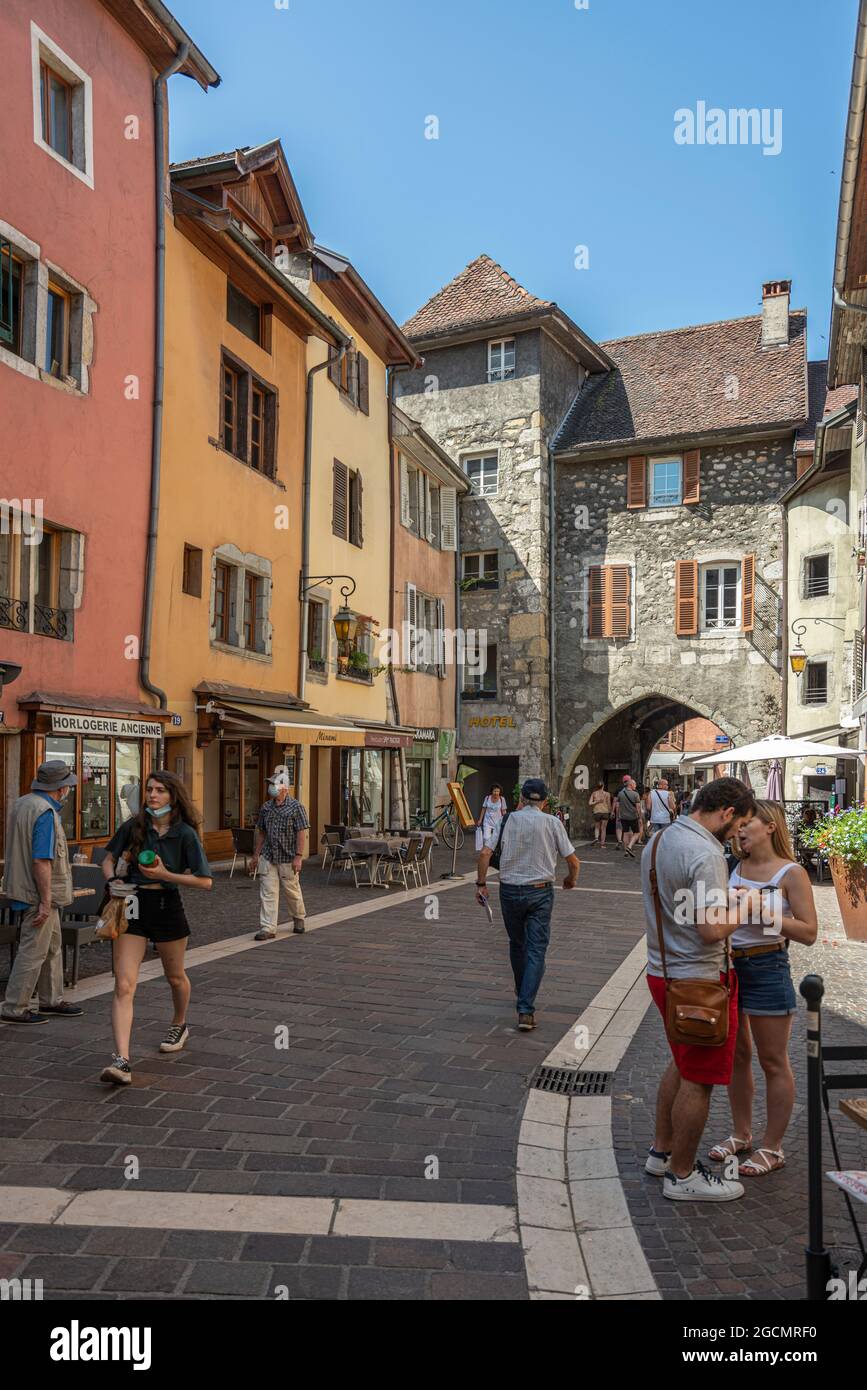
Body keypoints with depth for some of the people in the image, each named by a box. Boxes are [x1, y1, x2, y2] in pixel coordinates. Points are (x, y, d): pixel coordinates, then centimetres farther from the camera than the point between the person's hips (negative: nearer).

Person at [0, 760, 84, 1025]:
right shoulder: (45, 813, -22)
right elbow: (41, 861, -26)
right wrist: (45, 901, -23)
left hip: (24, 887, 10)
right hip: (39, 893, -10)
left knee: (53, 946, 19)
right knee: (34, 951, 0)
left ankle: (51, 1000, 29)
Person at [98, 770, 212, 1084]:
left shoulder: (185, 833, -8)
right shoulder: (133, 827, -1)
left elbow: (205, 881, -10)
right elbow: (108, 859, 13)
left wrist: (164, 874, -19)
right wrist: (112, 878, -8)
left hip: (166, 907, -1)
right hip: (132, 907, 1)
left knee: (175, 976, 20)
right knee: (124, 986, -11)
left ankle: (179, 1025, 48)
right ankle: (121, 1061, -14)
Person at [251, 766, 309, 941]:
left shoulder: (296, 807, -8)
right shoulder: (266, 807, 7)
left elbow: (302, 833, -11)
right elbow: (261, 833, 14)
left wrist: (298, 856, -17)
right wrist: (255, 855, 11)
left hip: (288, 859, -4)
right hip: (268, 858, 4)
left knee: (293, 891, 10)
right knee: (268, 893, -2)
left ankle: (299, 918, 34)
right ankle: (268, 928, 0)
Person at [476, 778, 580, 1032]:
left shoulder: (508, 820, -2)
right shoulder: (552, 823, -4)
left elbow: (485, 853, -8)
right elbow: (573, 860, -3)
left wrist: (481, 883, 3)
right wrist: (572, 879, 17)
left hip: (510, 890, 2)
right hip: (540, 892, -2)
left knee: (517, 944, 21)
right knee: (536, 951, 1)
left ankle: (522, 994, 39)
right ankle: (526, 1010, -8)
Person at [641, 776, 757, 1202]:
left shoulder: (658, 840, 7)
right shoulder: (705, 853, -24)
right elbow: (712, 929, -29)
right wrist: (743, 906, -11)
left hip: (663, 971, 10)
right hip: (698, 980, -10)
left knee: (682, 1065, 24)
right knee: (698, 1080, 5)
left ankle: (661, 1151, 35)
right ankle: (682, 1175, 19)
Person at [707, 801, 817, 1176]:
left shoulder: (791, 873, -9)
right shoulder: (736, 870, 6)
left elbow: (809, 933, -13)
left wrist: (765, 914, -23)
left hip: (767, 968, -6)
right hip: (728, 965, 6)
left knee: (773, 1063, 6)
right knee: (735, 1055, 17)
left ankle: (772, 1148, 20)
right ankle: (741, 1134, 33)